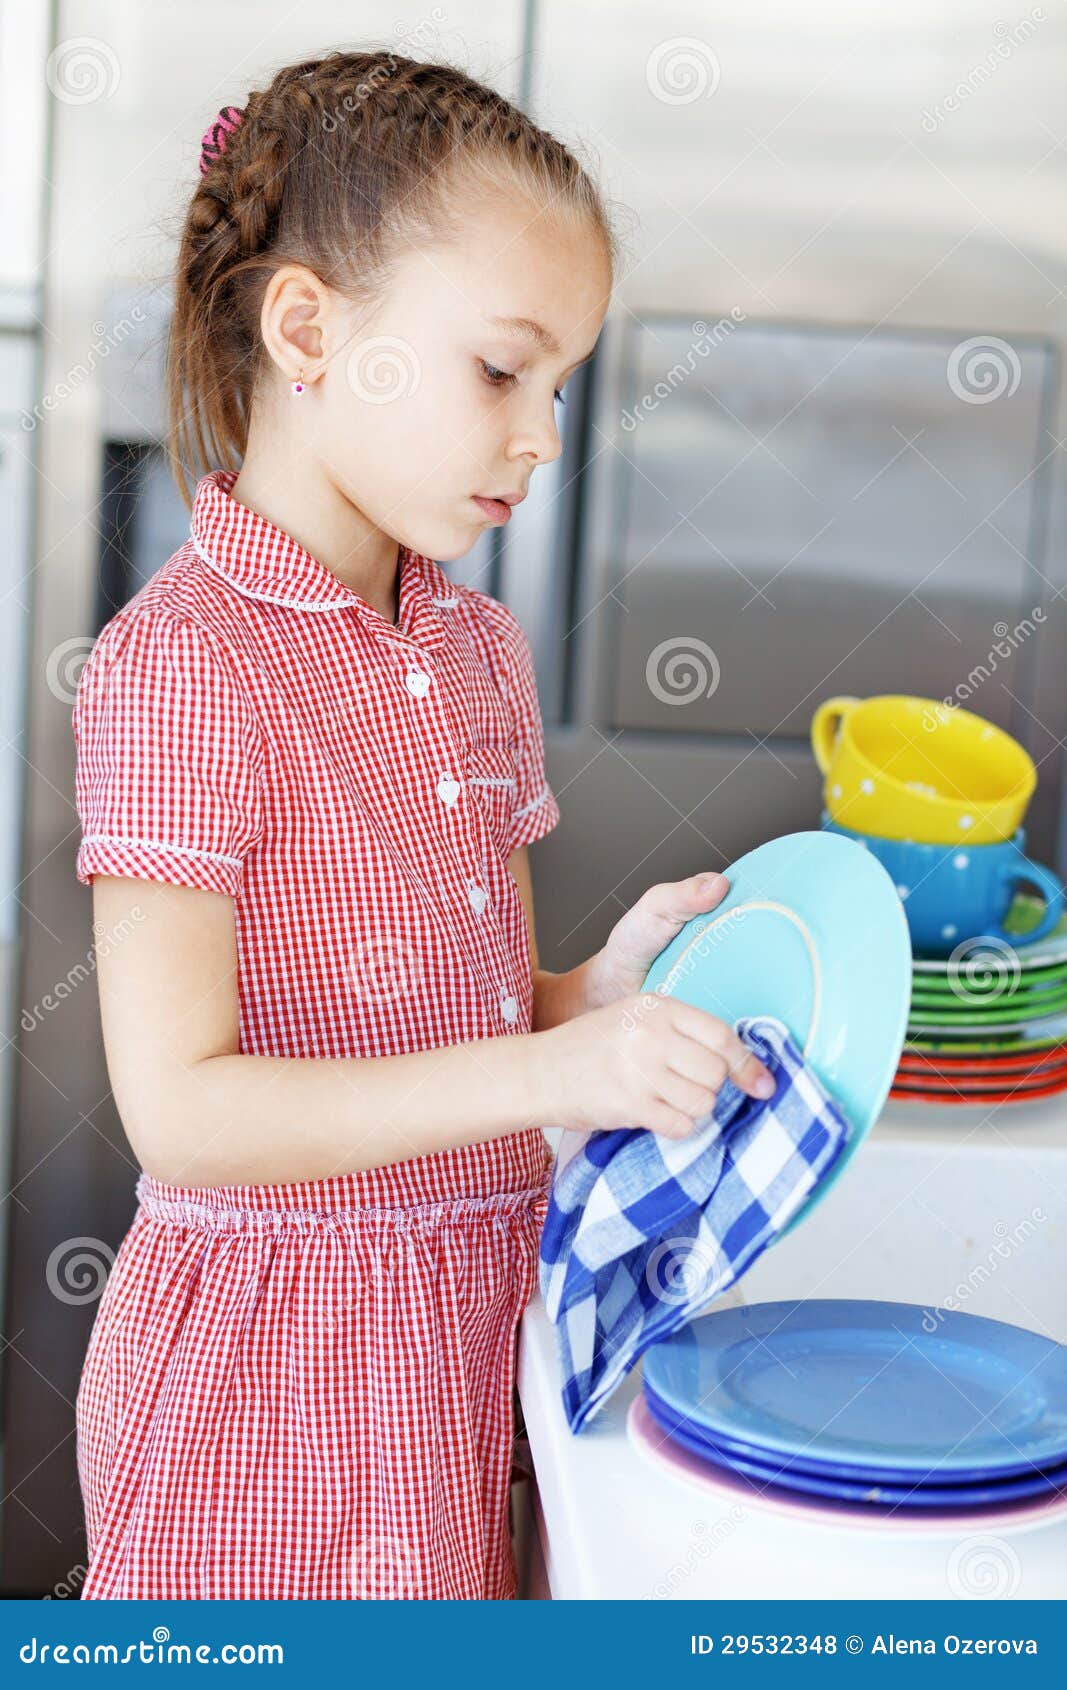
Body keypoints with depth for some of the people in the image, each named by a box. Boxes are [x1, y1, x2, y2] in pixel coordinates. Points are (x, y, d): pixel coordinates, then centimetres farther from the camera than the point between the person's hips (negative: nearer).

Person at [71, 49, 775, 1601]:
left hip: (474, 1321, 7)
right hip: (268, 1356, -7)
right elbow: (181, 1110, -21)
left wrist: (602, 988, -4)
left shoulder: (483, 647, 8)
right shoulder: (184, 661, -16)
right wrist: (546, 1073, -26)